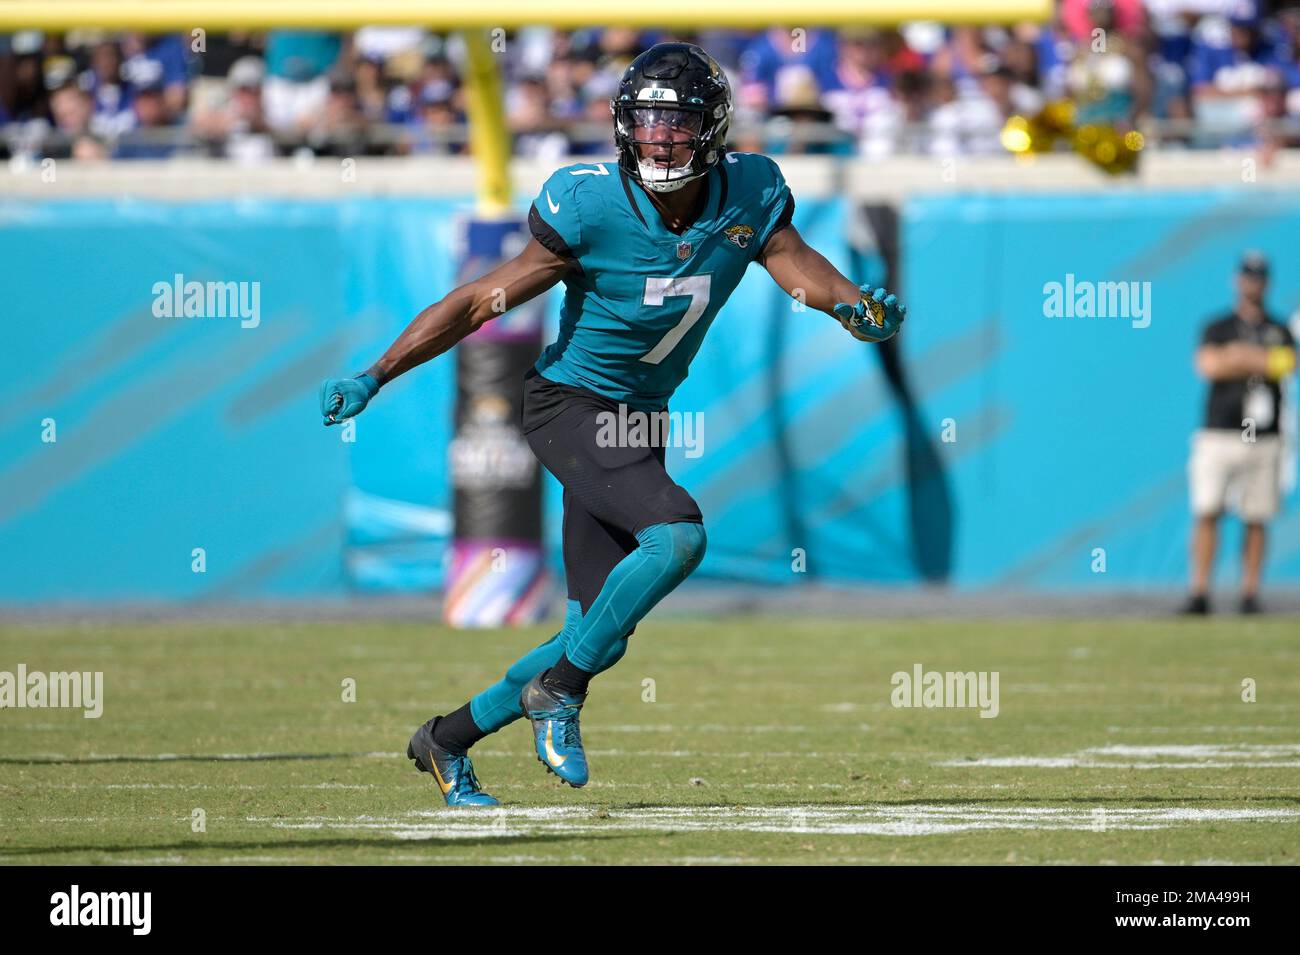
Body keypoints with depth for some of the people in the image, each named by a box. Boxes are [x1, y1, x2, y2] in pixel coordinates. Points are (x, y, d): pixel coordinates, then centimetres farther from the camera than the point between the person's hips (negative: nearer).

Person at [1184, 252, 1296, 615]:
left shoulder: (1279, 332, 13)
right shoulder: (1217, 328, 9)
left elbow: (1286, 364, -7)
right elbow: (1208, 366, -9)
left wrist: (1239, 356, -12)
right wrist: (1258, 361, -8)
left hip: (1264, 440, 1)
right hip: (1219, 434, -1)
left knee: (1256, 519, 0)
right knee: (1206, 513, -10)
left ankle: (1250, 594, 4)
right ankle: (1199, 592, -10)